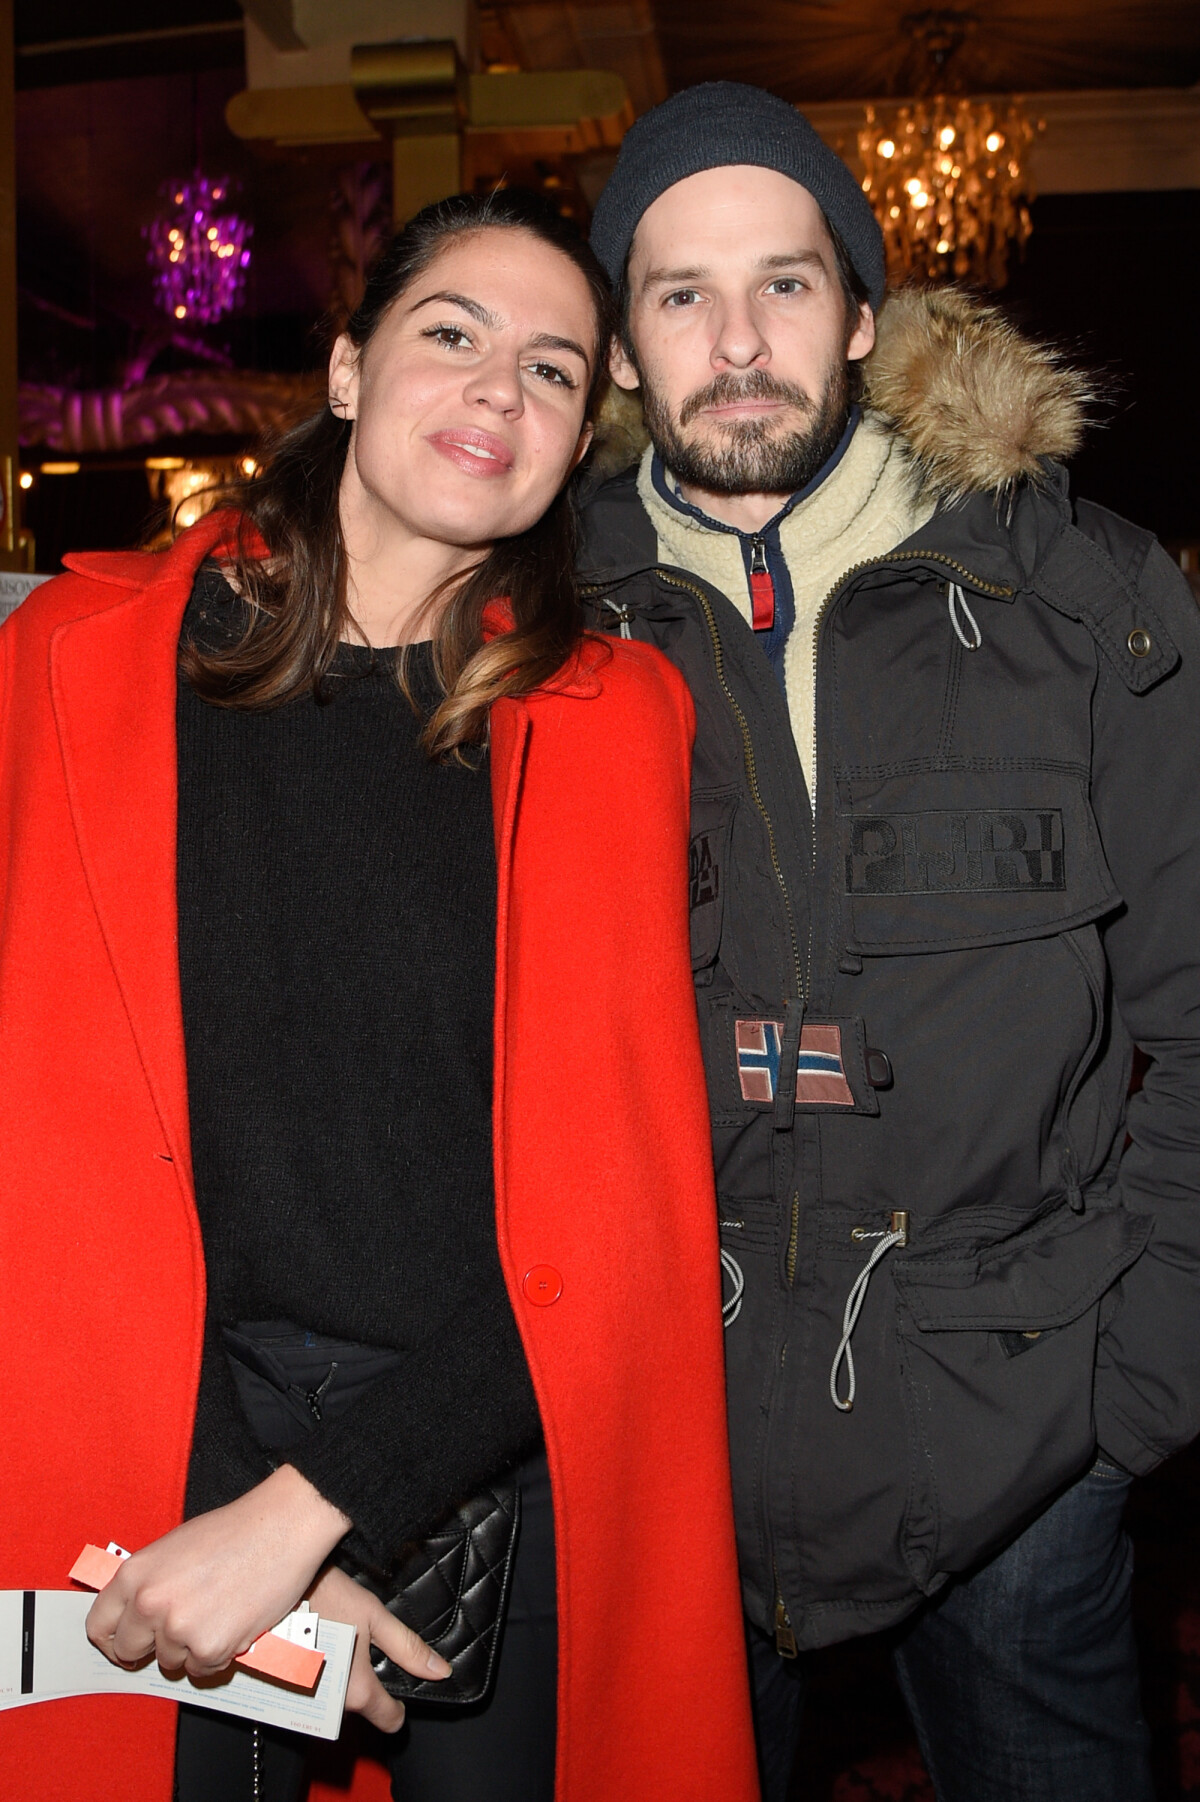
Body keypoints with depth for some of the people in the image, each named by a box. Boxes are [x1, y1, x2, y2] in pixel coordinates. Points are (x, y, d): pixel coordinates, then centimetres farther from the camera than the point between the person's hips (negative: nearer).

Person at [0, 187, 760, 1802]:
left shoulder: (623, 718, -4)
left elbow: (618, 1196, -8)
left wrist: (310, 1500, -15)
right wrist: (246, 1521, -11)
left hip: (504, 1476, 1)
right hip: (164, 1486, 0)